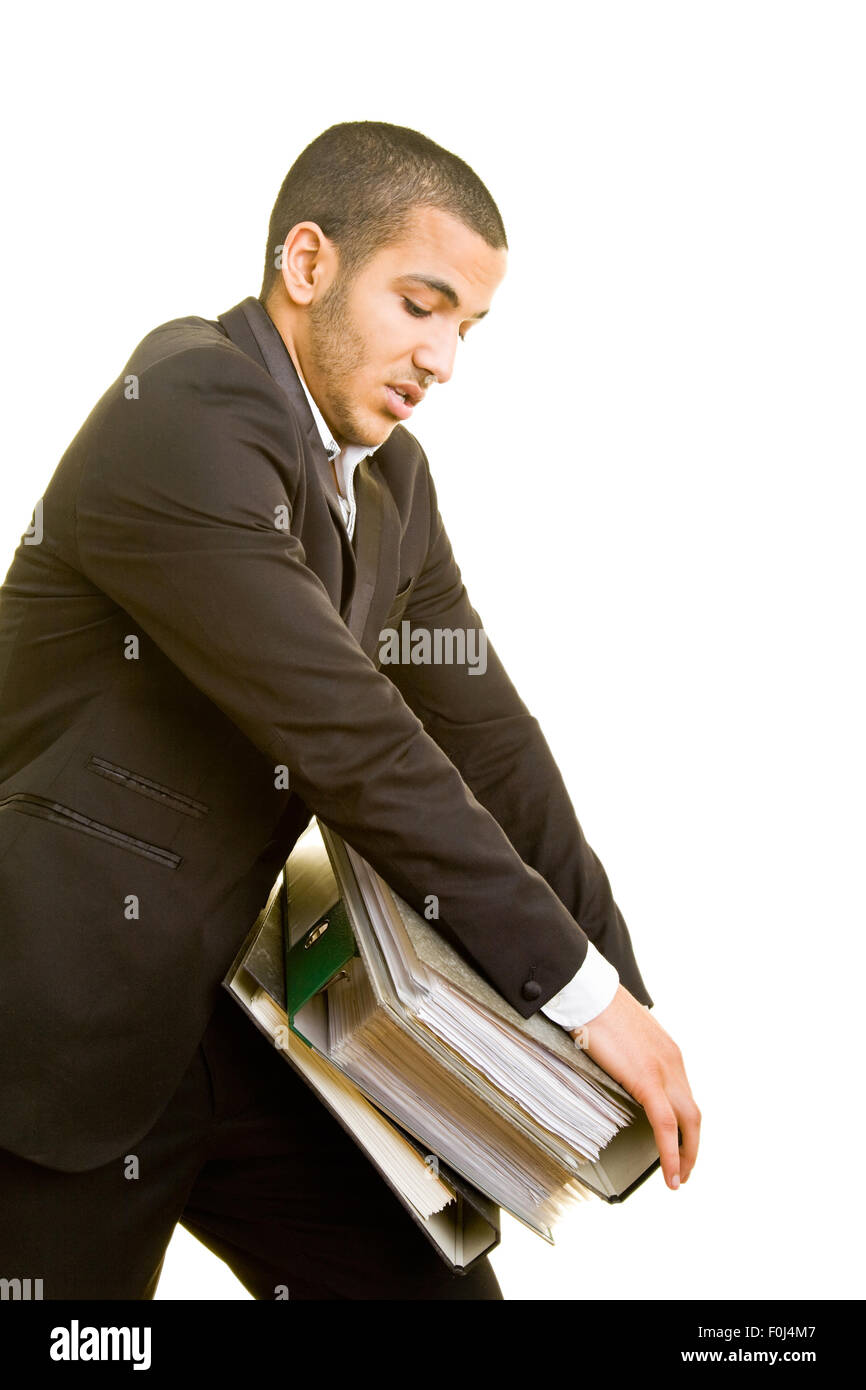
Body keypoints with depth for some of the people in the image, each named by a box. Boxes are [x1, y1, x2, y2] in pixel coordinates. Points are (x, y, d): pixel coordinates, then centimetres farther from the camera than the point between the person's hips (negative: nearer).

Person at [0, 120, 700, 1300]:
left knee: (432, 1279, 5)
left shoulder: (390, 477, 6)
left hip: (215, 1016, 8)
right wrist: (584, 992, -19)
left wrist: (622, 1003, 5)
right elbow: (347, 743, -25)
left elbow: (483, 736, 8)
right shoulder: (182, 418, -21)